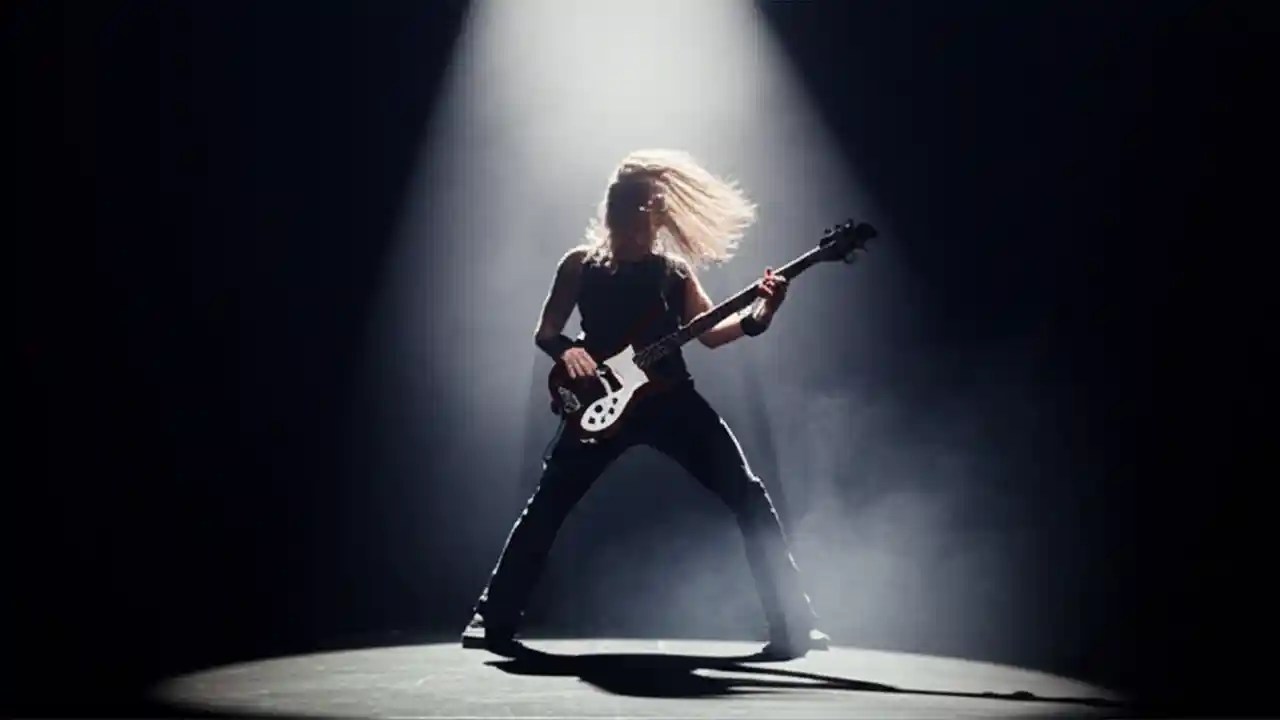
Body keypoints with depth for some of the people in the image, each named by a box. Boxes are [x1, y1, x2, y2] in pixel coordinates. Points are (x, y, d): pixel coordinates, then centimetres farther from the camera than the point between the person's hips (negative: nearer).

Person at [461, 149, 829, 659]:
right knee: (546, 508, -3)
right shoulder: (581, 265, 3)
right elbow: (545, 332, 4)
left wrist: (759, 313, -10)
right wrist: (566, 350, -19)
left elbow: (711, 333, 7)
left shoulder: (674, 270, 8)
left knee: (748, 496, -7)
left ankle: (792, 623, 1)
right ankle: (494, 619, 12)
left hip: (672, 400, 2)